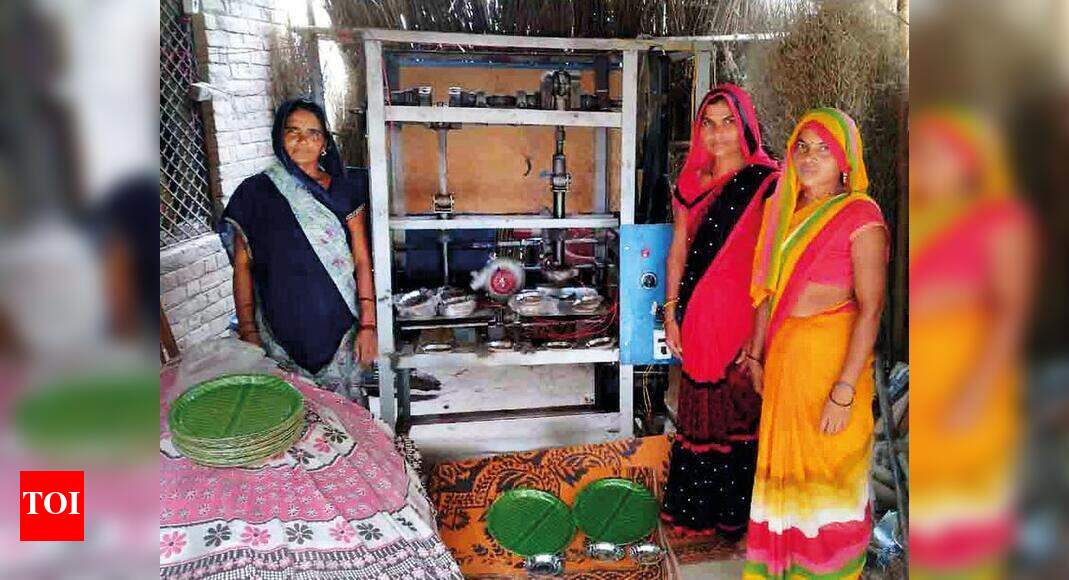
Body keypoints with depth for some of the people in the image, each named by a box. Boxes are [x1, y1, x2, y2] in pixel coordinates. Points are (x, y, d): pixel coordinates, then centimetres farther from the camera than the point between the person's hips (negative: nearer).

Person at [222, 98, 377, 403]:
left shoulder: (344, 190, 3)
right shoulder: (255, 192, 3)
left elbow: (362, 260, 0)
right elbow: (242, 266, 5)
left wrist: (368, 324, -6)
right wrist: (247, 330, 1)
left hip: (338, 324, 0)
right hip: (281, 329, 0)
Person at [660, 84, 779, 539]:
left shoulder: (766, 181, -5)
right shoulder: (690, 182, 10)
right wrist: (671, 312, 8)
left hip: (743, 311, -4)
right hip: (698, 313, 4)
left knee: (740, 414, 4)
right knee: (700, 411, 12)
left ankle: (736, 513, 21)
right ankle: (698, 510, 26)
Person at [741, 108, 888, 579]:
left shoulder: (860, 215, -14)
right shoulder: (784, 208, 5)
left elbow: (870, 309, -18)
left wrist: (844, 391, -21)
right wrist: (756, 354, 12)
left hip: (832, 357, -6)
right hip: (783, 352, 6)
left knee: (825, 466, 8)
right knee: (783, 461, 17)